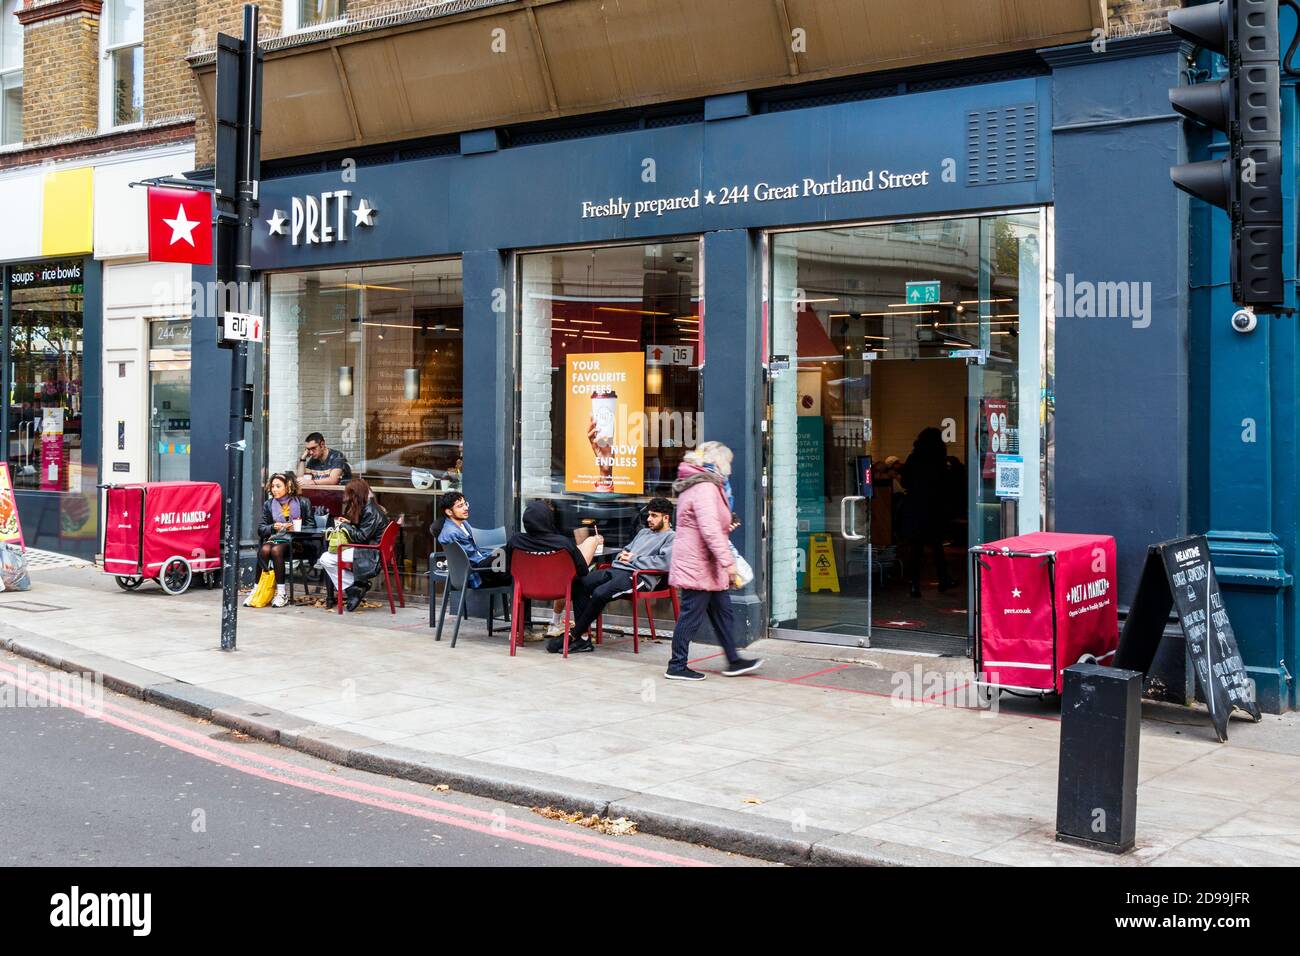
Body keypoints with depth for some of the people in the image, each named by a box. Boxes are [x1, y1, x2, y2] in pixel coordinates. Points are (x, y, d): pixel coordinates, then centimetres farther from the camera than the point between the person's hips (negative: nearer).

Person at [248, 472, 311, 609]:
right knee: (264, 550, -31)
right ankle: (257, 589, -31)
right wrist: (273, 527, -9)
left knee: (276, 550, -34)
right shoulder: (268, 504, 16)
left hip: (293, 541, -3)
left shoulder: (302, 503, 8)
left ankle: (281, 592, -33)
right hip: (272, 538, 3)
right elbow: (260, 529, 11)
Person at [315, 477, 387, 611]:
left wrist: (345, 525, -6)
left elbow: (362, 536, -18)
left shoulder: (371, 511, -17)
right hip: (366, 550, 11)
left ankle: (353, 589, -9)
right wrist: (349, 523, 9)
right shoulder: (367, 507, 13)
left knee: (327, 559, -15)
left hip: (370, 555, -11)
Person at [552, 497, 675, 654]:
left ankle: (573, 635, -17)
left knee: (600, 593, -31)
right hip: (616, 569, 8)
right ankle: (583, 637, -17)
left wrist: (634, 559, -8)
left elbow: (664, 562, -13)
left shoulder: (671, 537, 4)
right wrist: (622, 556, 11)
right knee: (579, 584, -16)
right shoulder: (644, 532, 33)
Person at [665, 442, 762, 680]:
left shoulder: (697, 485, 17)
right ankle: (677, 667, 4)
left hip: (705, 564, 11)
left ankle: (733, 661, 20)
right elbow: (710, 529, -27)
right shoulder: (705, 488, -19)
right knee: (692, 614, -4)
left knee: (722, 611, 14)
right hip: (697, 565, -11)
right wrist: (728, 562, -27)